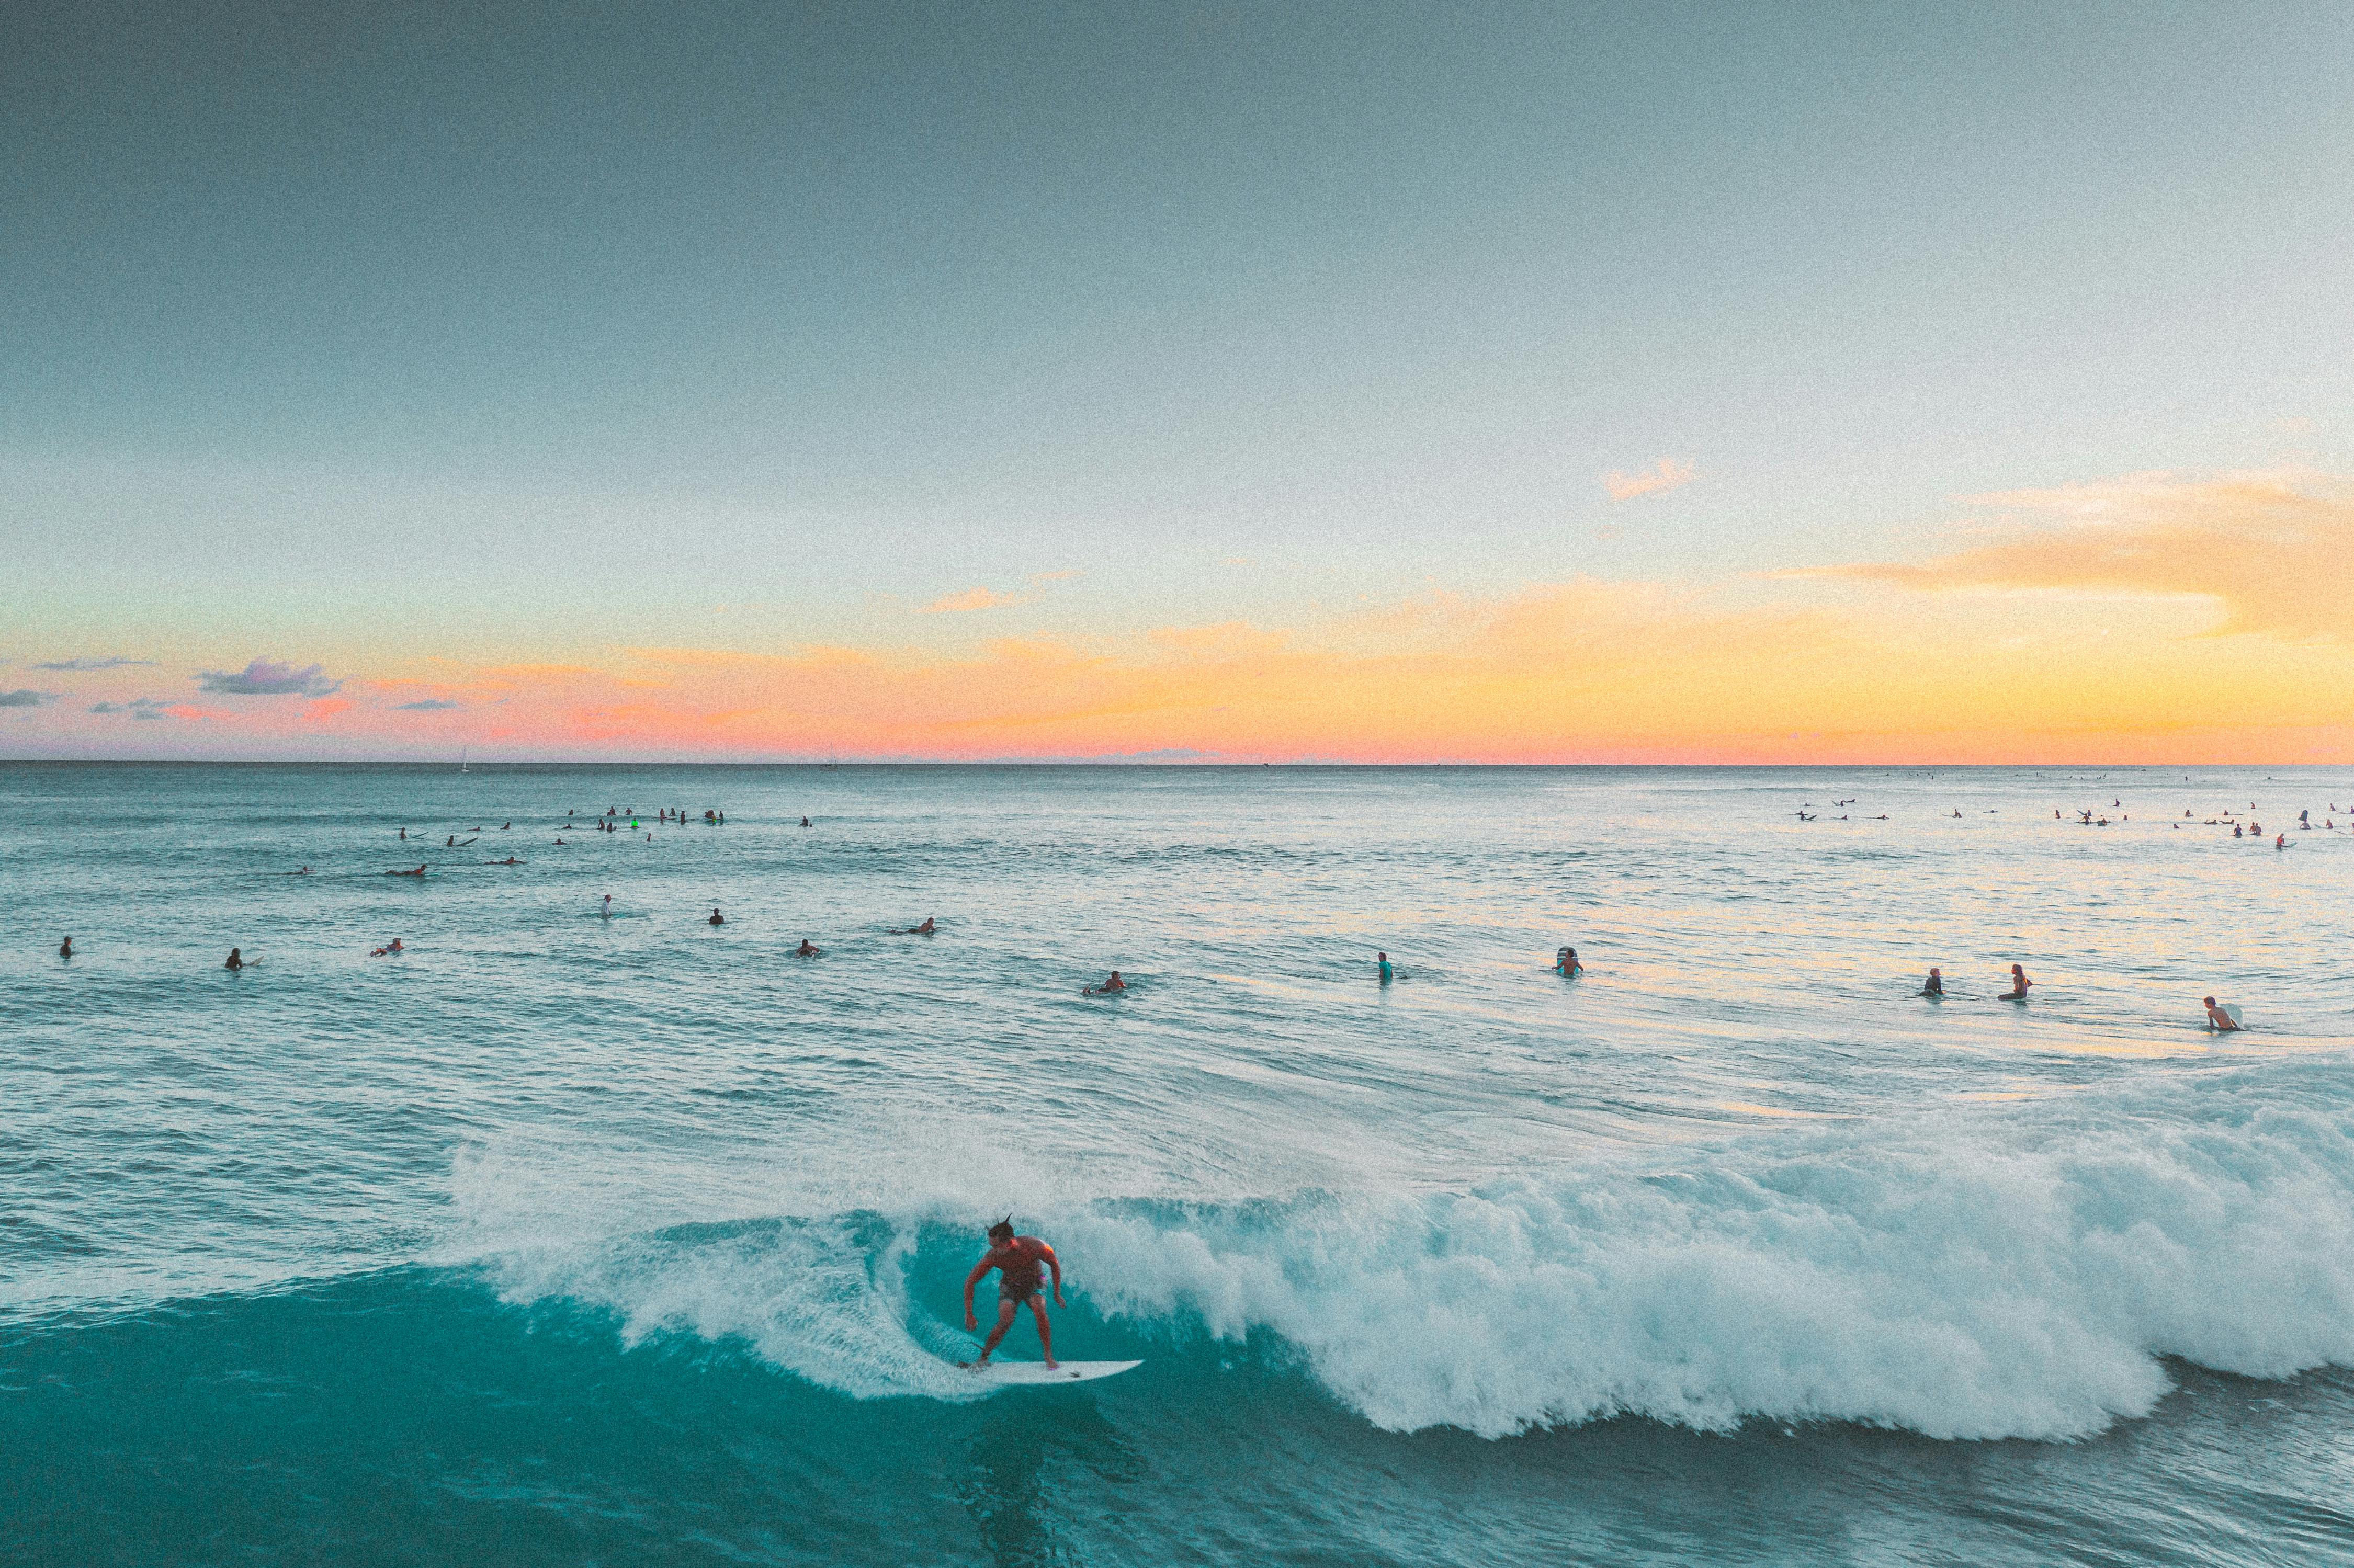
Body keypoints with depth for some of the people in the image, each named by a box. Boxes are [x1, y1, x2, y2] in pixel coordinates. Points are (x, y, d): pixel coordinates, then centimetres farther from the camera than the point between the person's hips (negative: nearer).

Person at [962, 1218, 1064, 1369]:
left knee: (1040, 1310, -28)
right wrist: (969, 1315, -15)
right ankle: (983, 1358, -3)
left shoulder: (1034, 1246, -32)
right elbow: (969, 1283, -17)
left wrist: (1057, 1294, -7)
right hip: (1010, 1287, 0)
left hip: (1034, 1285, 0)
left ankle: (1049, 1357, -12)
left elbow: (1055, 1265, -11)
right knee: (1006, 1321, -24)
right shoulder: (992, 1257, -30)